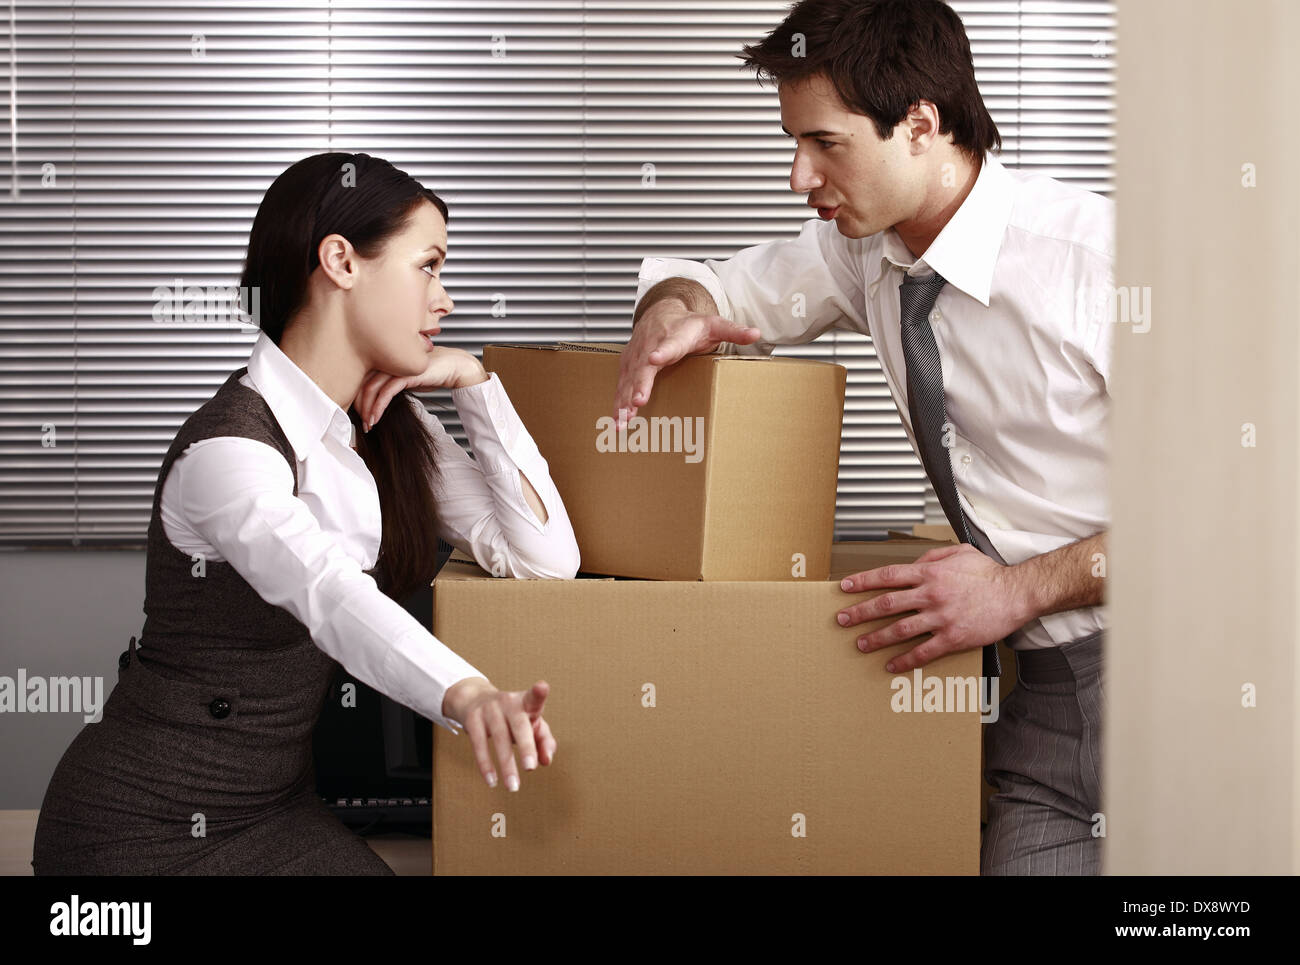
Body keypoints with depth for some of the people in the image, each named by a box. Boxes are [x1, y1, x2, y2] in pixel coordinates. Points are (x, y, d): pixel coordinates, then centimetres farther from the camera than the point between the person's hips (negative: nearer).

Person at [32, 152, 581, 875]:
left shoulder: (393, 427, 4)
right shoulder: (229, 448, -23)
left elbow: (548, 558, -4)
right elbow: (329, 593, -43)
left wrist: (472, 380, -8)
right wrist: (469, 696, -61)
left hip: (280, 804, 7)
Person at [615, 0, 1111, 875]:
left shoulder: (1097, 255, -19)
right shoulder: (866, 250, 6)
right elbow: (717, 286, 22)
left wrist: (1020, 589, -22)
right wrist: (672, 310, -4)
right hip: (1043, 682, 6)